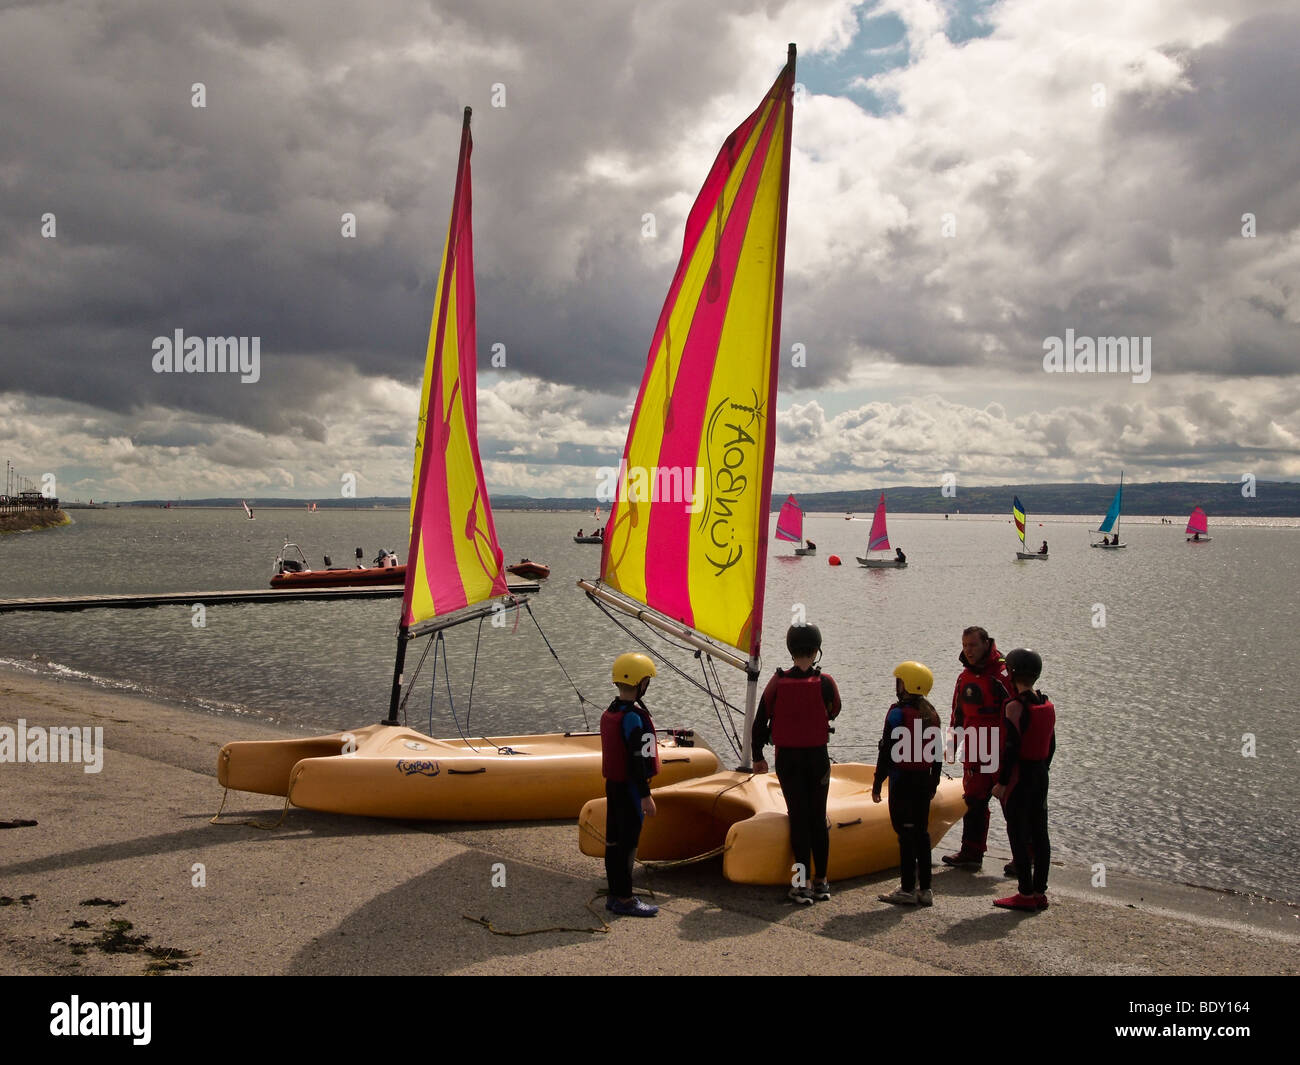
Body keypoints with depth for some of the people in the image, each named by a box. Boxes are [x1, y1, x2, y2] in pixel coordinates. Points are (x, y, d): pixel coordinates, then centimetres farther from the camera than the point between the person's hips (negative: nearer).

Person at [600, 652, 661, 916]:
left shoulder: (610, 713, 9)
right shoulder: (634, 717, -20)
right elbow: (639, 759, -21)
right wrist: (646, 795, -18)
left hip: (612, 784, 9)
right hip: (630, 788, -9)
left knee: (613, 840, 13)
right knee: (628, 842, -3)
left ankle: (615, 894, 21)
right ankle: (625, 899, 3)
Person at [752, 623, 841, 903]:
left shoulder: (777, 683, -9)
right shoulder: (825, 683, -10)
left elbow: (760, 721, -2)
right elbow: (834, 712, 9)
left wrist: (757, 756, 9)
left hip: (787, 759, 0)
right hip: (818, 758, 0)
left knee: (798, 818, 5)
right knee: (818, 818, 11)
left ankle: (801, 885, 1)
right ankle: (820, 883, 17)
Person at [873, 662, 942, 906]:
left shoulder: (898, 713, -13)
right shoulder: (931, 714, 8)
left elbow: (887, 751, -13)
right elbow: (938, 753, 14)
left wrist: (878, 782, -6)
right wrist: (934, 781, 23)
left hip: (902, 781, -7)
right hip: (924, 781, 7)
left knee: (906, 833, -3)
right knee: (922, 831, 11)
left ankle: (908, 889, 0)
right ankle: (925, 890, 14)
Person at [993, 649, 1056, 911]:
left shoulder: (1015, 705, -17)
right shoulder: (1047, 704, 7)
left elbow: (1012, 747, -19)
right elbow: (1051, 744, 13)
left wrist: (1001, 782, -15)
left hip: (1019, 776, -8)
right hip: (1040, 775, 8)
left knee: (1018, 835, -1)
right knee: (1039, 833, 11)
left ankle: (1026, 894, 1)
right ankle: (1040, 892, 17)